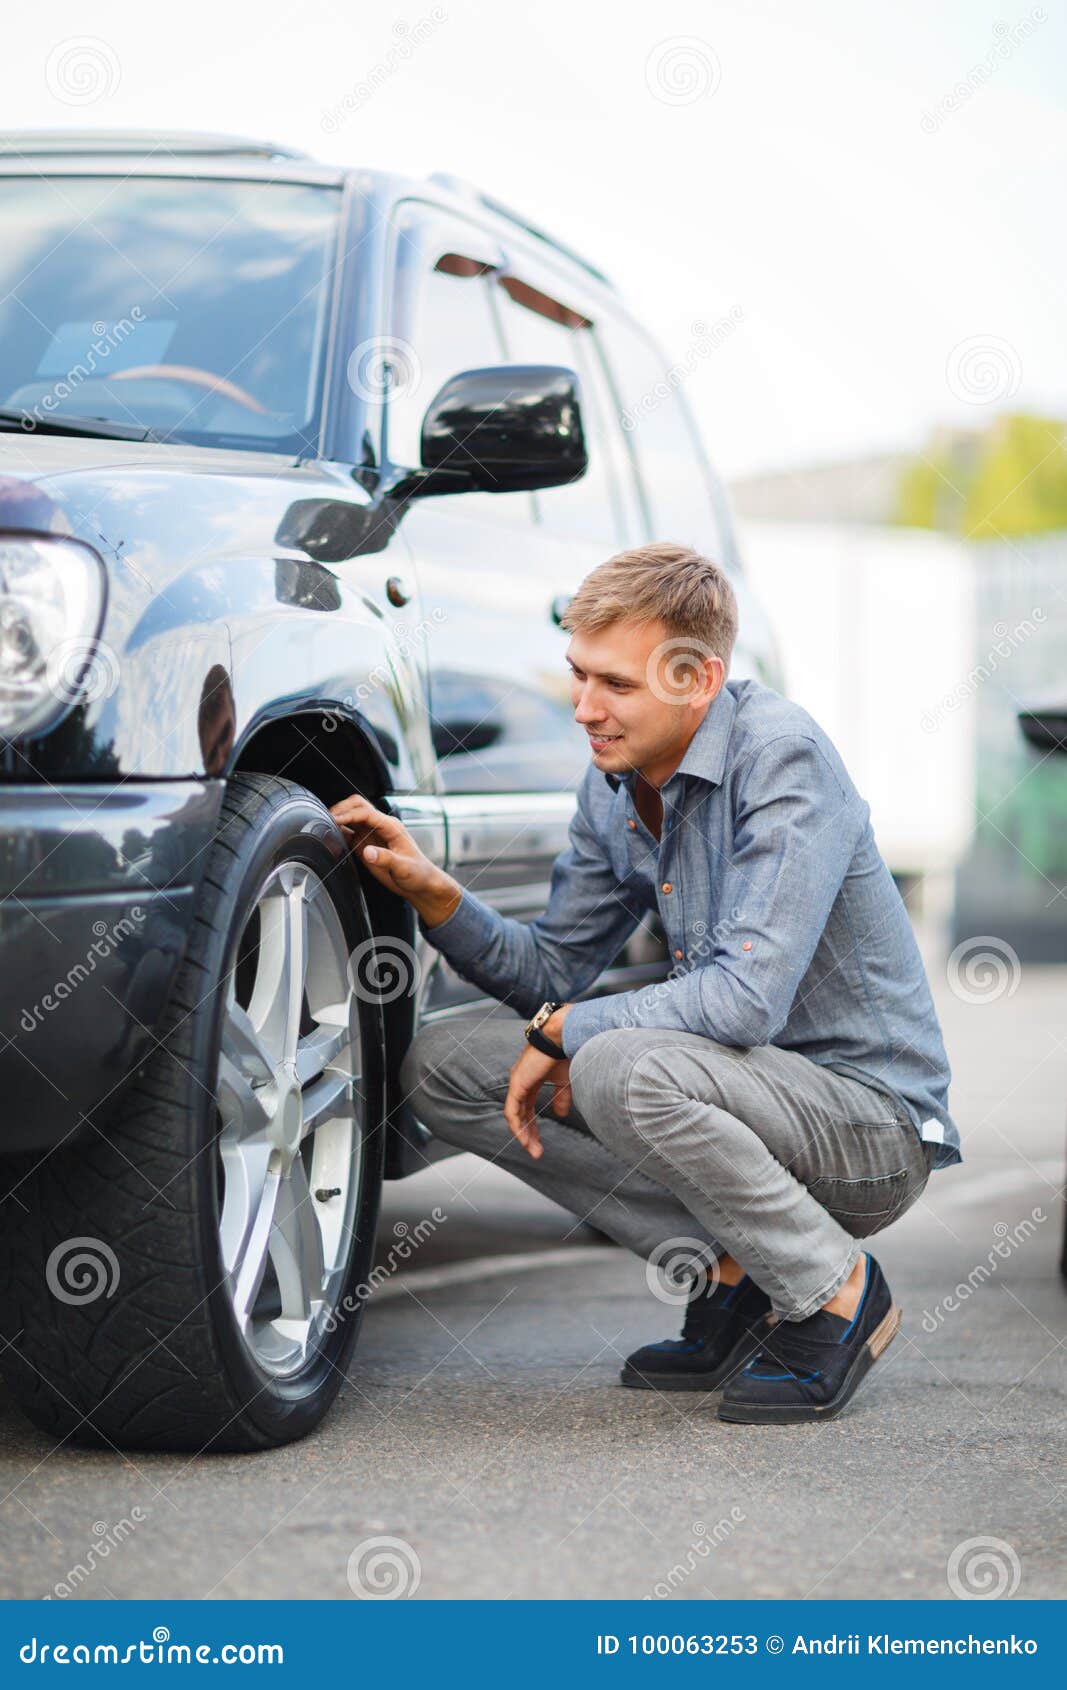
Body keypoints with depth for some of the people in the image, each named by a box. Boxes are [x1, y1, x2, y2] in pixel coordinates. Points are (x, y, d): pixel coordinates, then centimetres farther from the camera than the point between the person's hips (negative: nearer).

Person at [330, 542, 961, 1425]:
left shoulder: (782, 755, -22)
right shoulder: (615, 781, 3)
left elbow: (747, 996, -30)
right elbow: (552, 968, 10)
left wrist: (561, 1032, -19)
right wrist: (432, 891, -7)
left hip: (874, 1117, -8)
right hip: (750, 1078, 8)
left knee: (623, 1068, -35)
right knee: (443, 1064, 1)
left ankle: (838, 1294, -11)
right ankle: (727, 1273, 2)